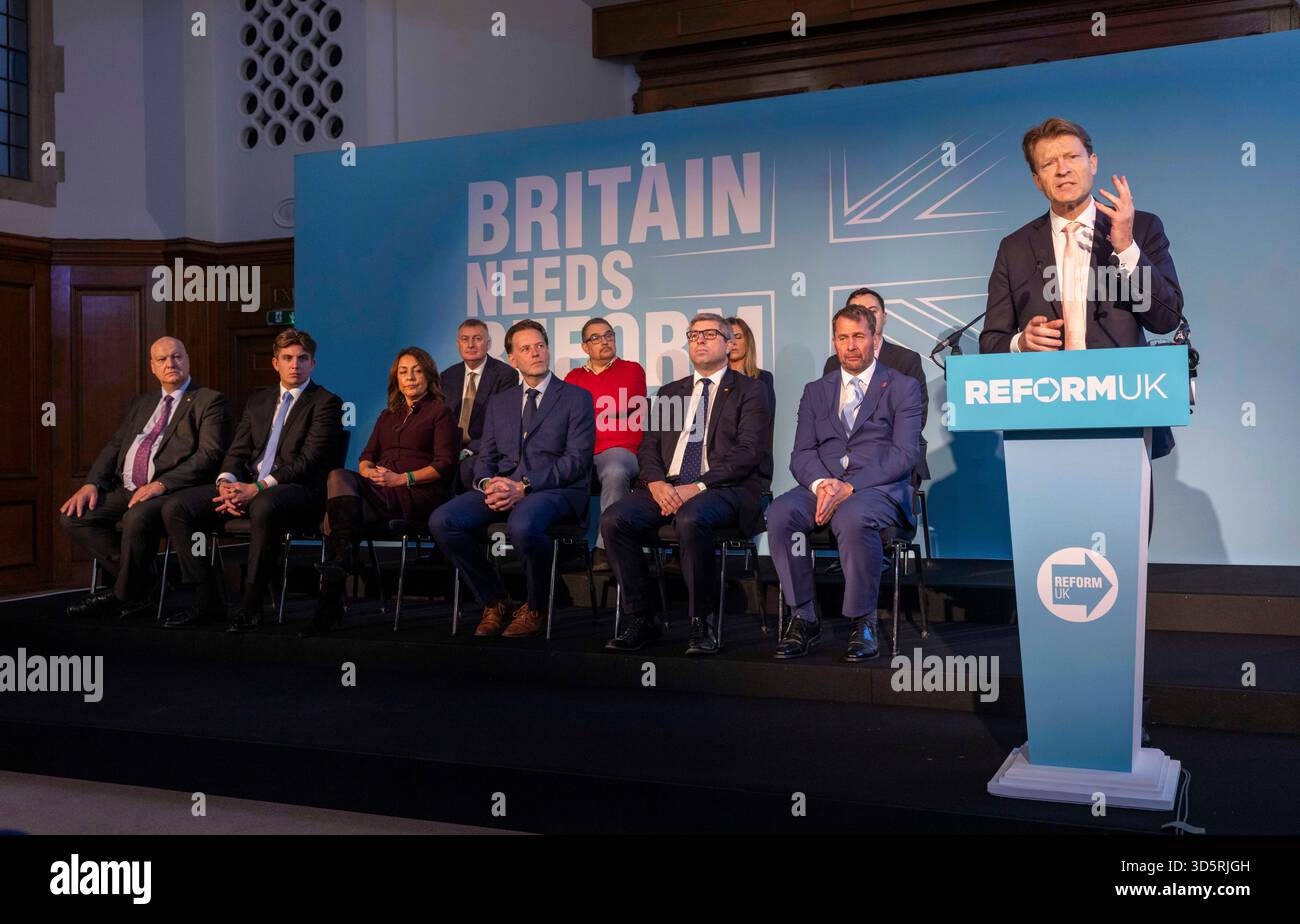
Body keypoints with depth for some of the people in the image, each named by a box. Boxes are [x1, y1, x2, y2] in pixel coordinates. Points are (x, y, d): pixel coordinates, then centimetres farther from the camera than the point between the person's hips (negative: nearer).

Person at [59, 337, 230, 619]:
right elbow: (114, 446, 20)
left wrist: (161, 484, -22)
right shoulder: (142, 403, 25)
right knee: (73, 515, -12)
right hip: (125, 490, 7)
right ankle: (139, 580, -1)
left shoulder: (209, 401, 1)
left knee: (138, 517, -36)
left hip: (170, 491, -7)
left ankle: (124, 595, -10)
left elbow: (209, 454, -11)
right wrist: (92, 483, 1)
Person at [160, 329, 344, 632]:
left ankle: (250, 606, -27)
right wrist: (227, 483, -8)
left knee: (264, 507, -41)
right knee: (175, 507, -10)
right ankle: (207, 599, -5)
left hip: (298, 491, -7)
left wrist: (257, 489, -20)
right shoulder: (258, 400, 21)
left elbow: (308, 461, -11)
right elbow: (237, 452, 16)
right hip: (247, 488, 7)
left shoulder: (326, 403, 0)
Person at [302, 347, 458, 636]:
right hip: (381, 493, 6)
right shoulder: (387, 415, 29)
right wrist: (369, 471, -6)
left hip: (419, 495, -5)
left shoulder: (440, 413, 9)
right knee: (339, 477, -28)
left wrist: (402, 478, -15)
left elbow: (445, 466, -3)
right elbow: (367, 457, 20)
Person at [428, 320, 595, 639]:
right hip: (502, 488, 5)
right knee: (442, 521, -21)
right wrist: (488, 484, -9)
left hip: (555, 490, -5)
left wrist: (524, 487, -16)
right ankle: (494, 601, -3)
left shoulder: (577, 398, 6)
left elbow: (576, 460, -5)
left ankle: (534, 608, -10)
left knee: (522, 526, -39)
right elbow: (485, 458, 17)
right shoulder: (499, 402, 22)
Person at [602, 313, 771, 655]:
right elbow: (648, 448, 15)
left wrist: (697, 487, -16)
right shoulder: (670, 392, 24)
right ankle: (640, 620, -12)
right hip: (667, 487, 5)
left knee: (691, 518, -38)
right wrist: (657, 483, -8)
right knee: (613, 520, -22)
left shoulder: (749, 390, 8)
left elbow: (748, 453, -5)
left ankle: (702, 623, -22)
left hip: (725, 488, -5)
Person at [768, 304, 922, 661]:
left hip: (879, 487, -3)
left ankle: (863, 622, -19)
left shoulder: (902, 387, 8)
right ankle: (804, 618, -18)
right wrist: (821, 483, -14)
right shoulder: (816, 391, 20)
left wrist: (849, 487, -17)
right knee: (780, 512, -28)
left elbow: (904, 455, -4)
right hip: (824, 484, 4)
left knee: (853, 518, -38)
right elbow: (801, 454, 11)